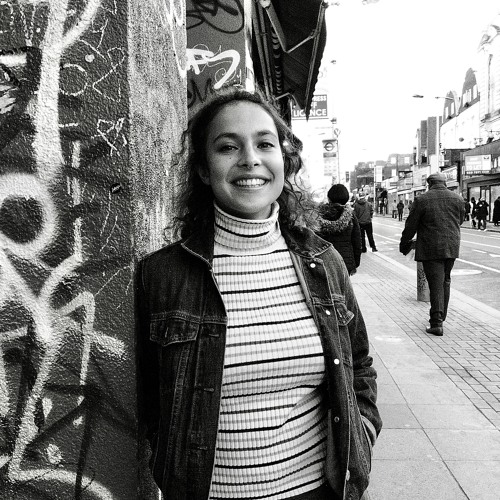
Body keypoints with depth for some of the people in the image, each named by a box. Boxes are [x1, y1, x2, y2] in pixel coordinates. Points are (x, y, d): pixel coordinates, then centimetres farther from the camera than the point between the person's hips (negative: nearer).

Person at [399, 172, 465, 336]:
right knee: (445, 281, 18)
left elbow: (411, 226, -5)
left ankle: (436, 323, -3)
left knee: (436, 283, -2)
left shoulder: (421, 200, -9)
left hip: (430, 248, -4)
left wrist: (404, 243, 9)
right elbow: (460, 221, 15)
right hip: (452, 247, 4)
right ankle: (441, 316, 28)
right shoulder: (458, 199, 4)